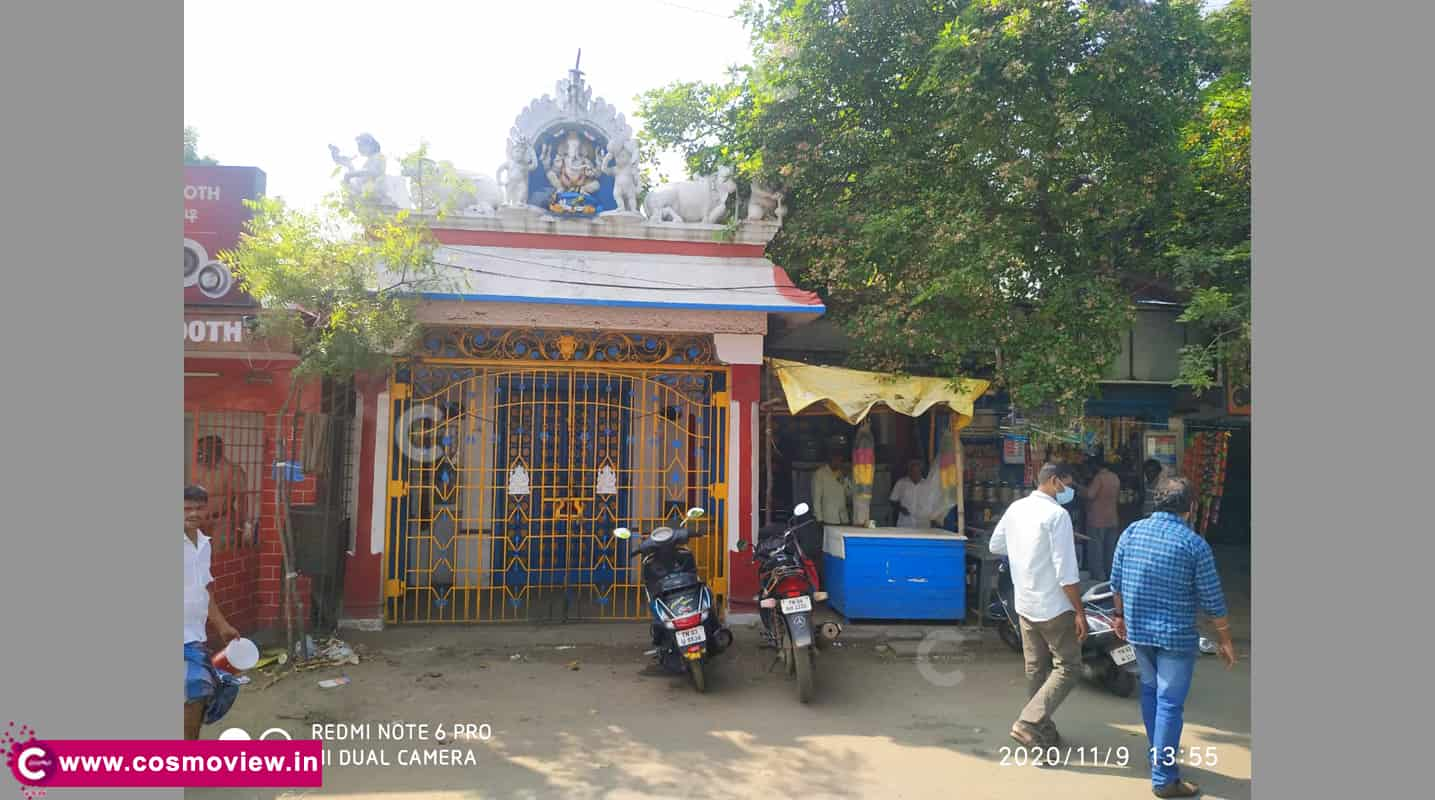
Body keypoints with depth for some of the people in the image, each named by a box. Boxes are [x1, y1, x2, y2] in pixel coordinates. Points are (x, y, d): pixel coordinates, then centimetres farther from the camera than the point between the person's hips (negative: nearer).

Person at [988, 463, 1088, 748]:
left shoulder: (1015, 508, 4)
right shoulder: (1057, 514, -18)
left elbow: (995, 546, 16)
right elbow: (1066, 571, -20)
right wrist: (1080, 611, -14)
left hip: (1024, 604, 8)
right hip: (1054, 606, -8)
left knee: (1036, 668, 15)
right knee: (1068, 667, 3)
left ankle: (1043, 730, 24)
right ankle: (1029, 722, -5)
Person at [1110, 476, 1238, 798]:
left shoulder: (1132, 531, -1)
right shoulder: (1195, 545, -14)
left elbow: (1117, 582, 6)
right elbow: (1212, 600, -9)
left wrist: (1120, 616, 21)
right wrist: (1225, 639, 4)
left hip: (1138, 630, 5)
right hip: (1175, 636, -5)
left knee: (1150, 690, 22)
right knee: (1169, 704, 2)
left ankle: (1158, 752, 38)